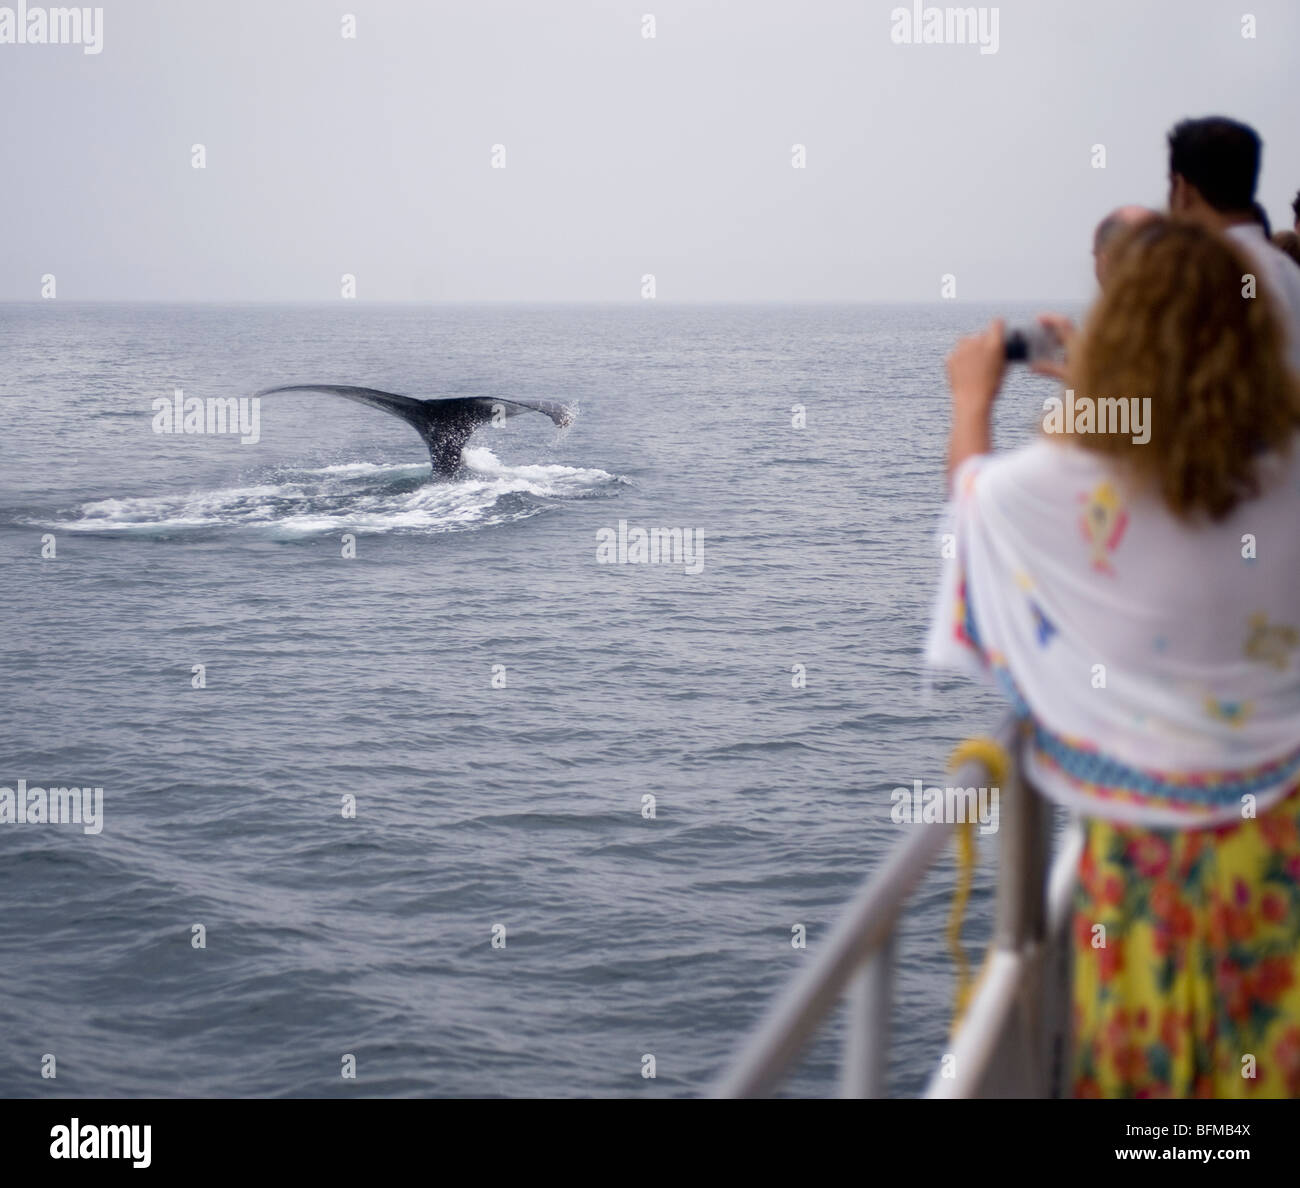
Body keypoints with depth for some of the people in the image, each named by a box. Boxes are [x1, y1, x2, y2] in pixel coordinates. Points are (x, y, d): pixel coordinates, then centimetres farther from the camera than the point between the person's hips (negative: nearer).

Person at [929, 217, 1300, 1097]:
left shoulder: (1069, 488, -20)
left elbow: (973, 485, 6)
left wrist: (975, 397, 25)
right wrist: (1087, 383, 26)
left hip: (1149, 834, -3)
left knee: (1139, 1066, 14)